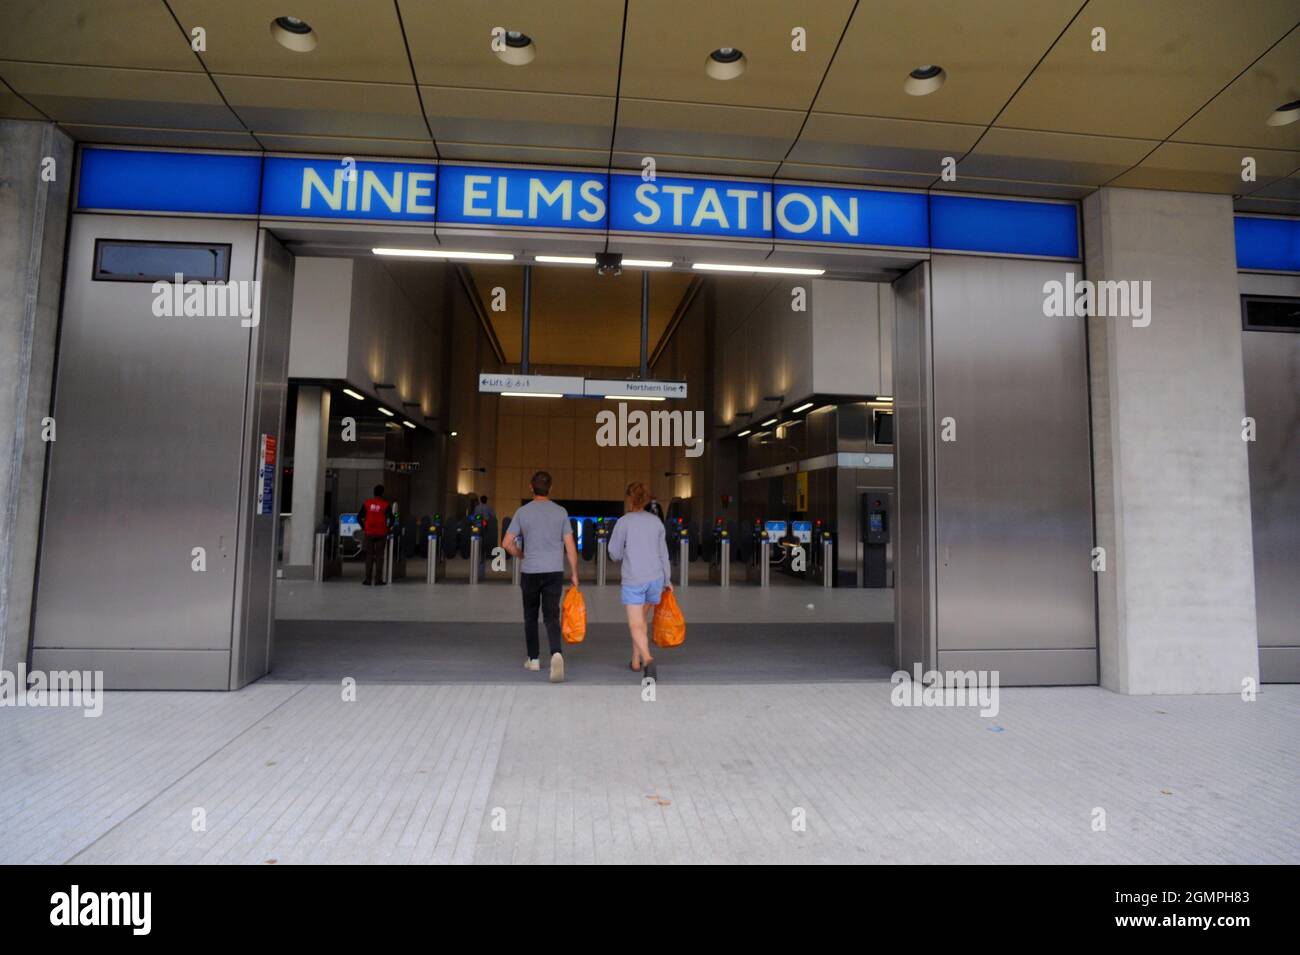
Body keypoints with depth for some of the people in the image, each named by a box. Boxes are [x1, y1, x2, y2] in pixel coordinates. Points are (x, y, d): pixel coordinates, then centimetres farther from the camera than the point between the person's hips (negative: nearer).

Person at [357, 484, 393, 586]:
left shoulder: (367, 503, 2)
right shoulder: (386, 505, -5)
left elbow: (359, 517, 2)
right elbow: (391, 519, -7)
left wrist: (363, 528, 11)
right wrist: (387, 528, 9)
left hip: (369, 533, 2)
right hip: (381, 533, -2)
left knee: (369, 555, 8)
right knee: (379, 556, 3)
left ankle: (368, 579, 8)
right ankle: (378, 580, 2)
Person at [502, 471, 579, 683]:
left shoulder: (522, 512, -1)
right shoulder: (561, 512, 0)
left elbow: (507, 543, -3)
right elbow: (570, 546, -1)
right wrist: (574, 573, 7)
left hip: (530, 572, 0)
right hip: (554, 572, 0)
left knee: (531, 617, 16)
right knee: (551, 617, 0)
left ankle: (533, 659, 24)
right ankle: (557, 653, -23)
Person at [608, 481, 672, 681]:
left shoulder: (623, 522, -8)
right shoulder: (656, 521, 4)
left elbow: (615, 554, -3)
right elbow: (663, 553, 9)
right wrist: (667, 580, 17)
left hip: (633, 580, -4)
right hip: (655, 578, 4)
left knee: (636, 626, -4)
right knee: (642, 619, 24)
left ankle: (648, 661, -28)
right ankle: (636, 661, 30)